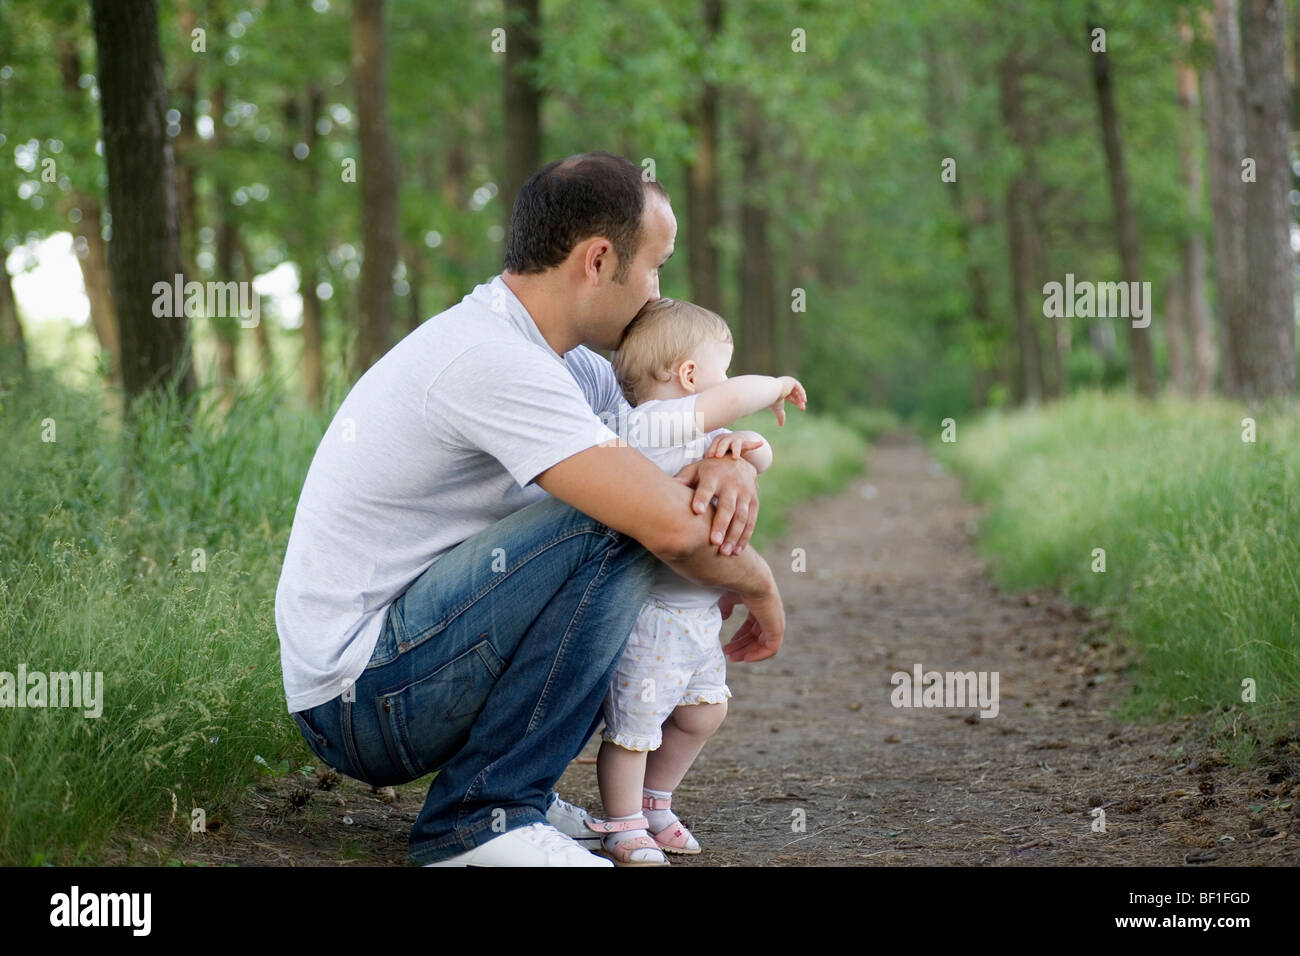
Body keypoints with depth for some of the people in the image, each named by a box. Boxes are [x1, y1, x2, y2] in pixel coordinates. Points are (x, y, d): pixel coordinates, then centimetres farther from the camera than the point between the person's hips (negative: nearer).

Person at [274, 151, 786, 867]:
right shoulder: (490, 360, -22)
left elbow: (693, 432, 16)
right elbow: (671, 525, -28)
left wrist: (731, 469, -9)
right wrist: (759, 588, -8)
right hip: (358, 701, -10)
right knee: (616, 531, -23)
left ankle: (508, 785, 8)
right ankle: (484, 813, -15)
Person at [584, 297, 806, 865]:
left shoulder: (701, 436, 14)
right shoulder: (646, 428, -19)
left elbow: (760, 460, 18)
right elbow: (730, 399, -29)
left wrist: (745, 448, -6)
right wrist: (776, 387, -10)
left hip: (698, 618, 10)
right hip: (649, 616, -10)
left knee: (702, 712, 15)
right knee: (633, 725, -1)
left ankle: (654, 805, 33)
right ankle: (624, 827, 13)